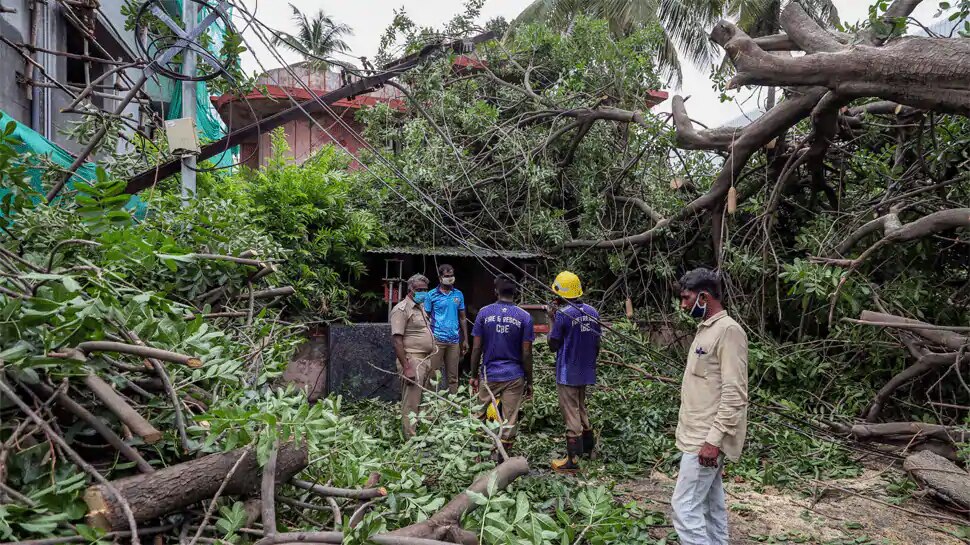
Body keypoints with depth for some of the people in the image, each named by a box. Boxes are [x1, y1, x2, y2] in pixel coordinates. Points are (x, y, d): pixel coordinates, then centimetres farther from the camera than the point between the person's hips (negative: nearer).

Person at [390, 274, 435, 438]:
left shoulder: (421, 307, 17)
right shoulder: (402, 309, -11)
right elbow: (396, 339, -18)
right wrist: (406, 367, -23)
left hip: (425, 361, 9)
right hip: (412, 361, -9)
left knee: (421, 402, 15)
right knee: (411, 404, -6)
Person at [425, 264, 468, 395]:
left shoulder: (458, 294, 10)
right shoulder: (432, 295, -1)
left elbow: (462, 318, 14)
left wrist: (465, 340, 10)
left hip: (454, 340, 3)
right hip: (437, 340, -3)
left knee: (453, 376, 8)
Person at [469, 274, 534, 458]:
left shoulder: (484, 313, -3)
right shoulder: (524, 317, -4)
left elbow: (476, 348, -3)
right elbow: (526, 353, -4)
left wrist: (474, 376, 7)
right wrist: (529, 381, 5)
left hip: (489, 375, 1)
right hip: (514, 377, 0)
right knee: (509, 421, 7)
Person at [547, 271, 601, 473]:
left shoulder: (563, 314, -19)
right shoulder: (592, 312, 2)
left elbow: (553, 345, -11)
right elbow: (597, 344, 9)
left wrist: (552, 320, -4)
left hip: (567, 373, -7)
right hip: (586, 371, 7)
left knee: (571, 414, 0)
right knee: (581, 408, 24)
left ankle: (573, 460, 7)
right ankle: (588, 446, 37)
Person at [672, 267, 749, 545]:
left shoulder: (728, 330, -18)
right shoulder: (705, 328, 13)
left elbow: (734, 395, -22)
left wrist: (714, 440, -24)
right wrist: (709, 437, 21)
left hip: (706, 439, -10)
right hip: (700, 436, 10)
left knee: (685, 509, -8)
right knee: (711, 505, 16)